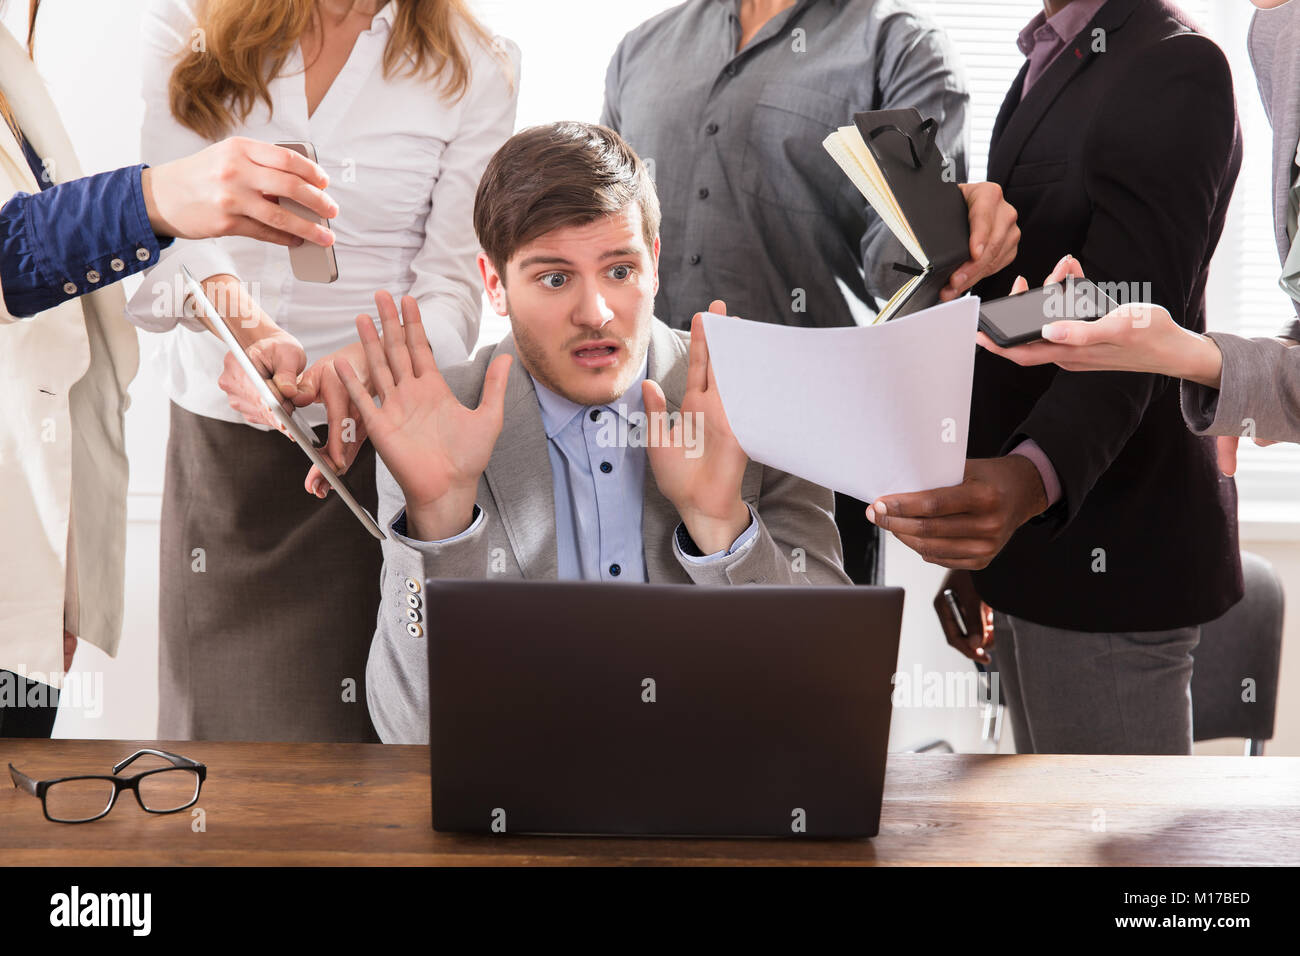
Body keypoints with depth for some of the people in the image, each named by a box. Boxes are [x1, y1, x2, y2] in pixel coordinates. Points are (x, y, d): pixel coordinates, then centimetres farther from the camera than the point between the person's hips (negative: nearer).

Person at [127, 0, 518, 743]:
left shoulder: (473, 67, 2)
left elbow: (453, 288, -4)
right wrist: (231, 308, -29)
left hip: (374, 438, -1)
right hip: (216, 437, 2)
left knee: (364, 738, -4)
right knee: (217, 731, 6)